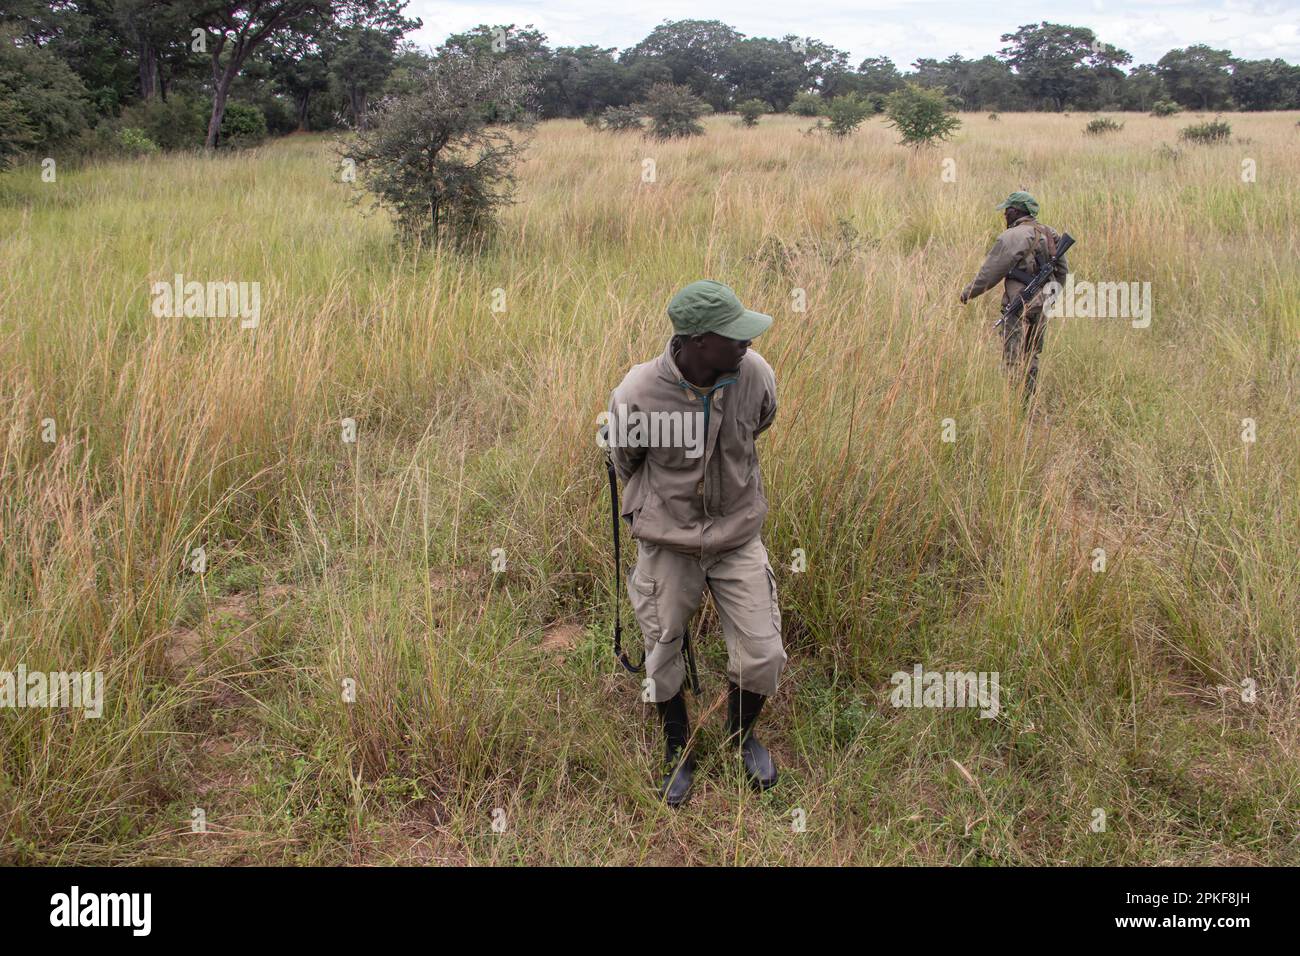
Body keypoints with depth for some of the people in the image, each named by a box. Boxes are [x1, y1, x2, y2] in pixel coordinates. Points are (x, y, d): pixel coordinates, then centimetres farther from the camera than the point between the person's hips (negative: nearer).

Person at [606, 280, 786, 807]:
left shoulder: (755, 375, -18)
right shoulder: (636, 395, -25)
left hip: (738, 536, 2)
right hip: (667, 542, -1)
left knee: (763, 657, 3)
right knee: (664, 664, 13)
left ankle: (742, 734, 37)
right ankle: (678, 753, 43)